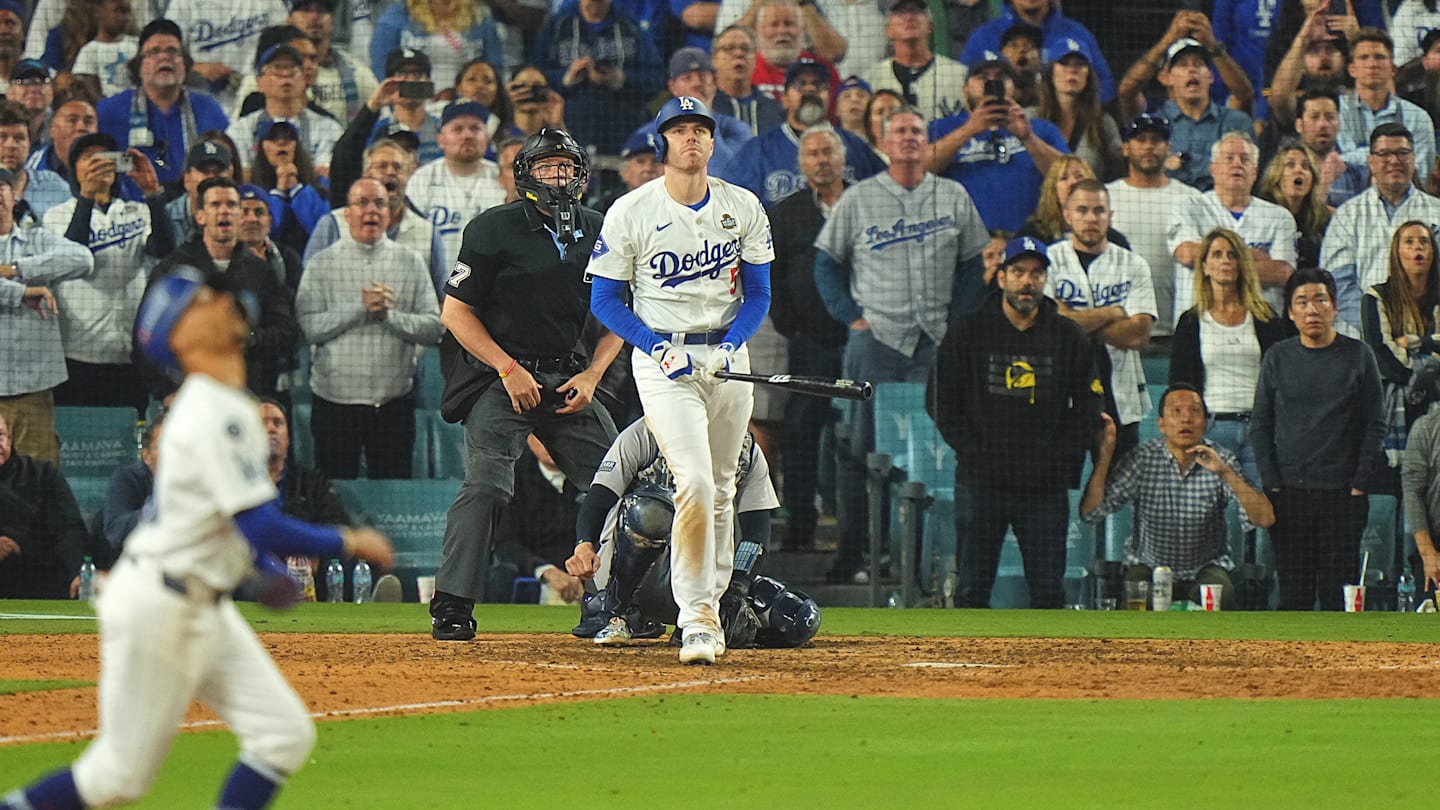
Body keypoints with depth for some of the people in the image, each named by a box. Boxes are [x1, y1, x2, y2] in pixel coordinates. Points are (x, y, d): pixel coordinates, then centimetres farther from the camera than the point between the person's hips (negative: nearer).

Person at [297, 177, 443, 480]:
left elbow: (433, 328, 0)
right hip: (336, 401, -1)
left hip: (393, 404, 1)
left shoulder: (411, 263, 7)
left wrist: (389, 315, -14)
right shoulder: (322, 264, 3)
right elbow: (308, 328, -9)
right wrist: (361, 308, -15)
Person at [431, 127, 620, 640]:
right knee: (485, 486, -20)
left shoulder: (600, 232, 7)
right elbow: (455, 311, -6)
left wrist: (592, 375, 0)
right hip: (499, 378, -5)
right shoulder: (495, 229, -6)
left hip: (569, 380, 5)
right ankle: (451, 608, -18)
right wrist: (509, 370, -13)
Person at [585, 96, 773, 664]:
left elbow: (758, 293, 10)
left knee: (721, 489, 8)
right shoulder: (630, 213, -5)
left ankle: (710, 606, 21)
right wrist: (659, 349, -13)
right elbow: (605, 299, 0)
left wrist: (731, 345, -9)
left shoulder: (744, 208, 5)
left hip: (728, 355, 4)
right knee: (695, 483, -19)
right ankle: (696, 621, -17)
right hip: (661, 355, -4)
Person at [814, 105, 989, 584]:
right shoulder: (858, 199, 6)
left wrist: (956, 321, 1)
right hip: (874, 341, -1)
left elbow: (974, 264, 11)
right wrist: (851, 315, -1)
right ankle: (849, 552, 3)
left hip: (935, 344, 1)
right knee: (860, 447, -1)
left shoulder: (954, 198, 8)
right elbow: (826, 262, 9)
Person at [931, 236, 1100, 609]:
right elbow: (942, 401, 5)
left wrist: (1063, 459, -2)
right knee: (973, 585, 0)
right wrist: (972, 450, -5)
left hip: (1046, 485, 1)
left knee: (1049, 587, 1)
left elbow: (1087, 407, 10)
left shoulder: (1069, 337, 8)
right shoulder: (968, 333, 4)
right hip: (981, 482, -1)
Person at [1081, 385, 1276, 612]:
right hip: (1150, 566, 0)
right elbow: (1090, 513, -10)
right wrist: (1105, 453, -18)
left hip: (1205, 566, 0)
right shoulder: (1142, 459, -7)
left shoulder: (1220, 460, -6)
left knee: (1220, 595, -32)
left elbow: (1265, 519, -16)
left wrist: (1225, 473, -27)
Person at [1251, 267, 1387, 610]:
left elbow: (1375, 426, 3)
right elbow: (1260, 426, 9)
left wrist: (1360, 485, -5)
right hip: (1289, 492, 1)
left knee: (1339, 594, -3)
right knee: (1294, 591, -1)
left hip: (1343, 494, -1)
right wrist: (1273, 485, -1)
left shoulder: (1358, 356, 4)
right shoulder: (1278, 357, 8)